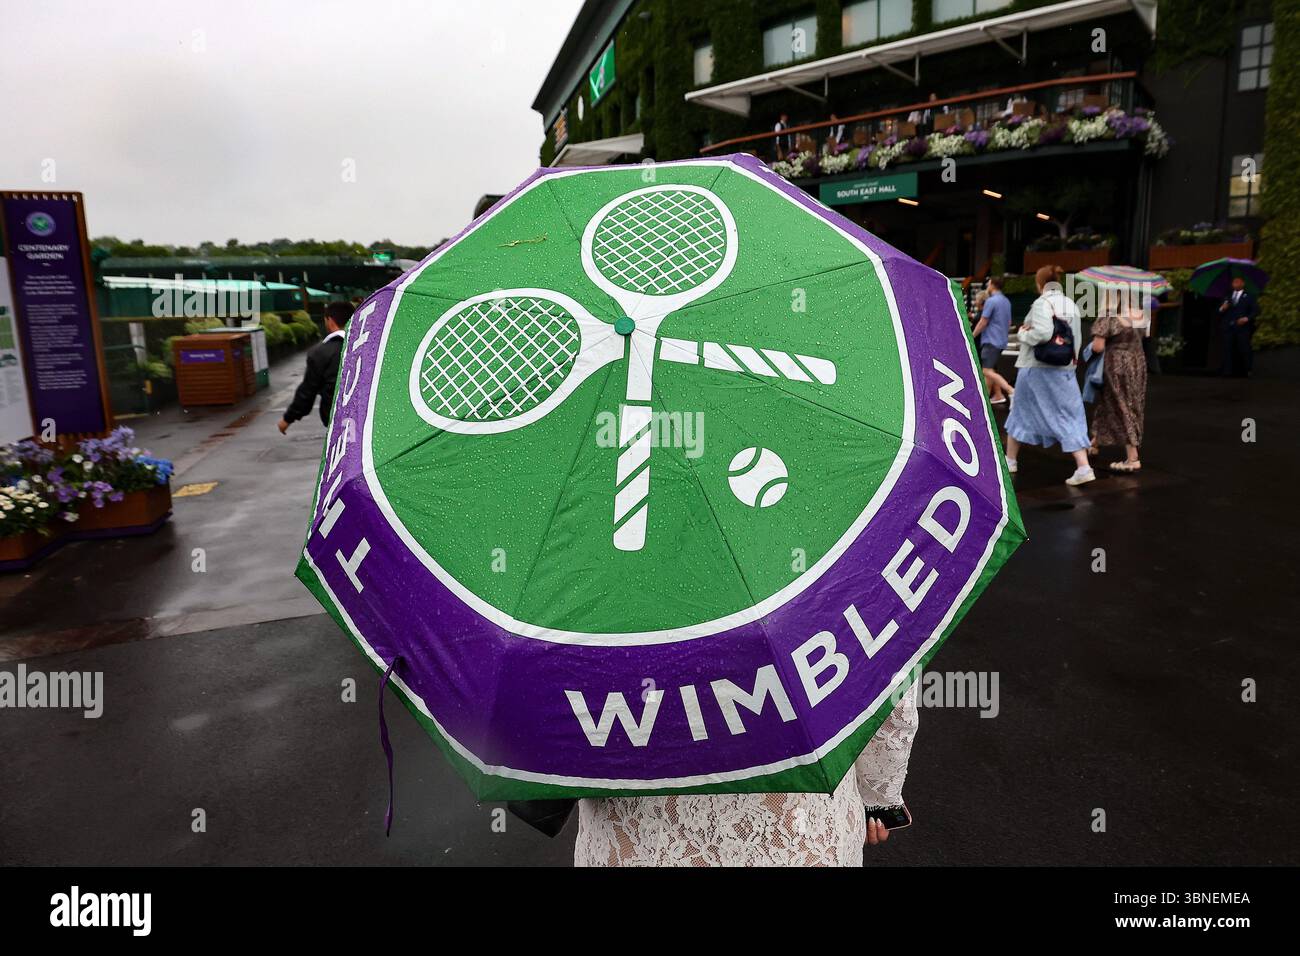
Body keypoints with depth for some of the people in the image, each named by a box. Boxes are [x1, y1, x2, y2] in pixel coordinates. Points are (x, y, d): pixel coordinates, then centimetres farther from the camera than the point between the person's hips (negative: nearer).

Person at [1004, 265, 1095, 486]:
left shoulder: (1042, 303, -12)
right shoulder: (1072, 304, 8)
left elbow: (1042, 333, -25)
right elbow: (1076, 338, 12)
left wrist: (1023, 333, -8)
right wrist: (1071, 362, 20)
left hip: (1036, 366, -5)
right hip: (1065, 368, 5)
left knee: (1022, 412, 12)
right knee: (1070, 416, 5)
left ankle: (1010, 460, 25)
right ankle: (1084, 467, -6)